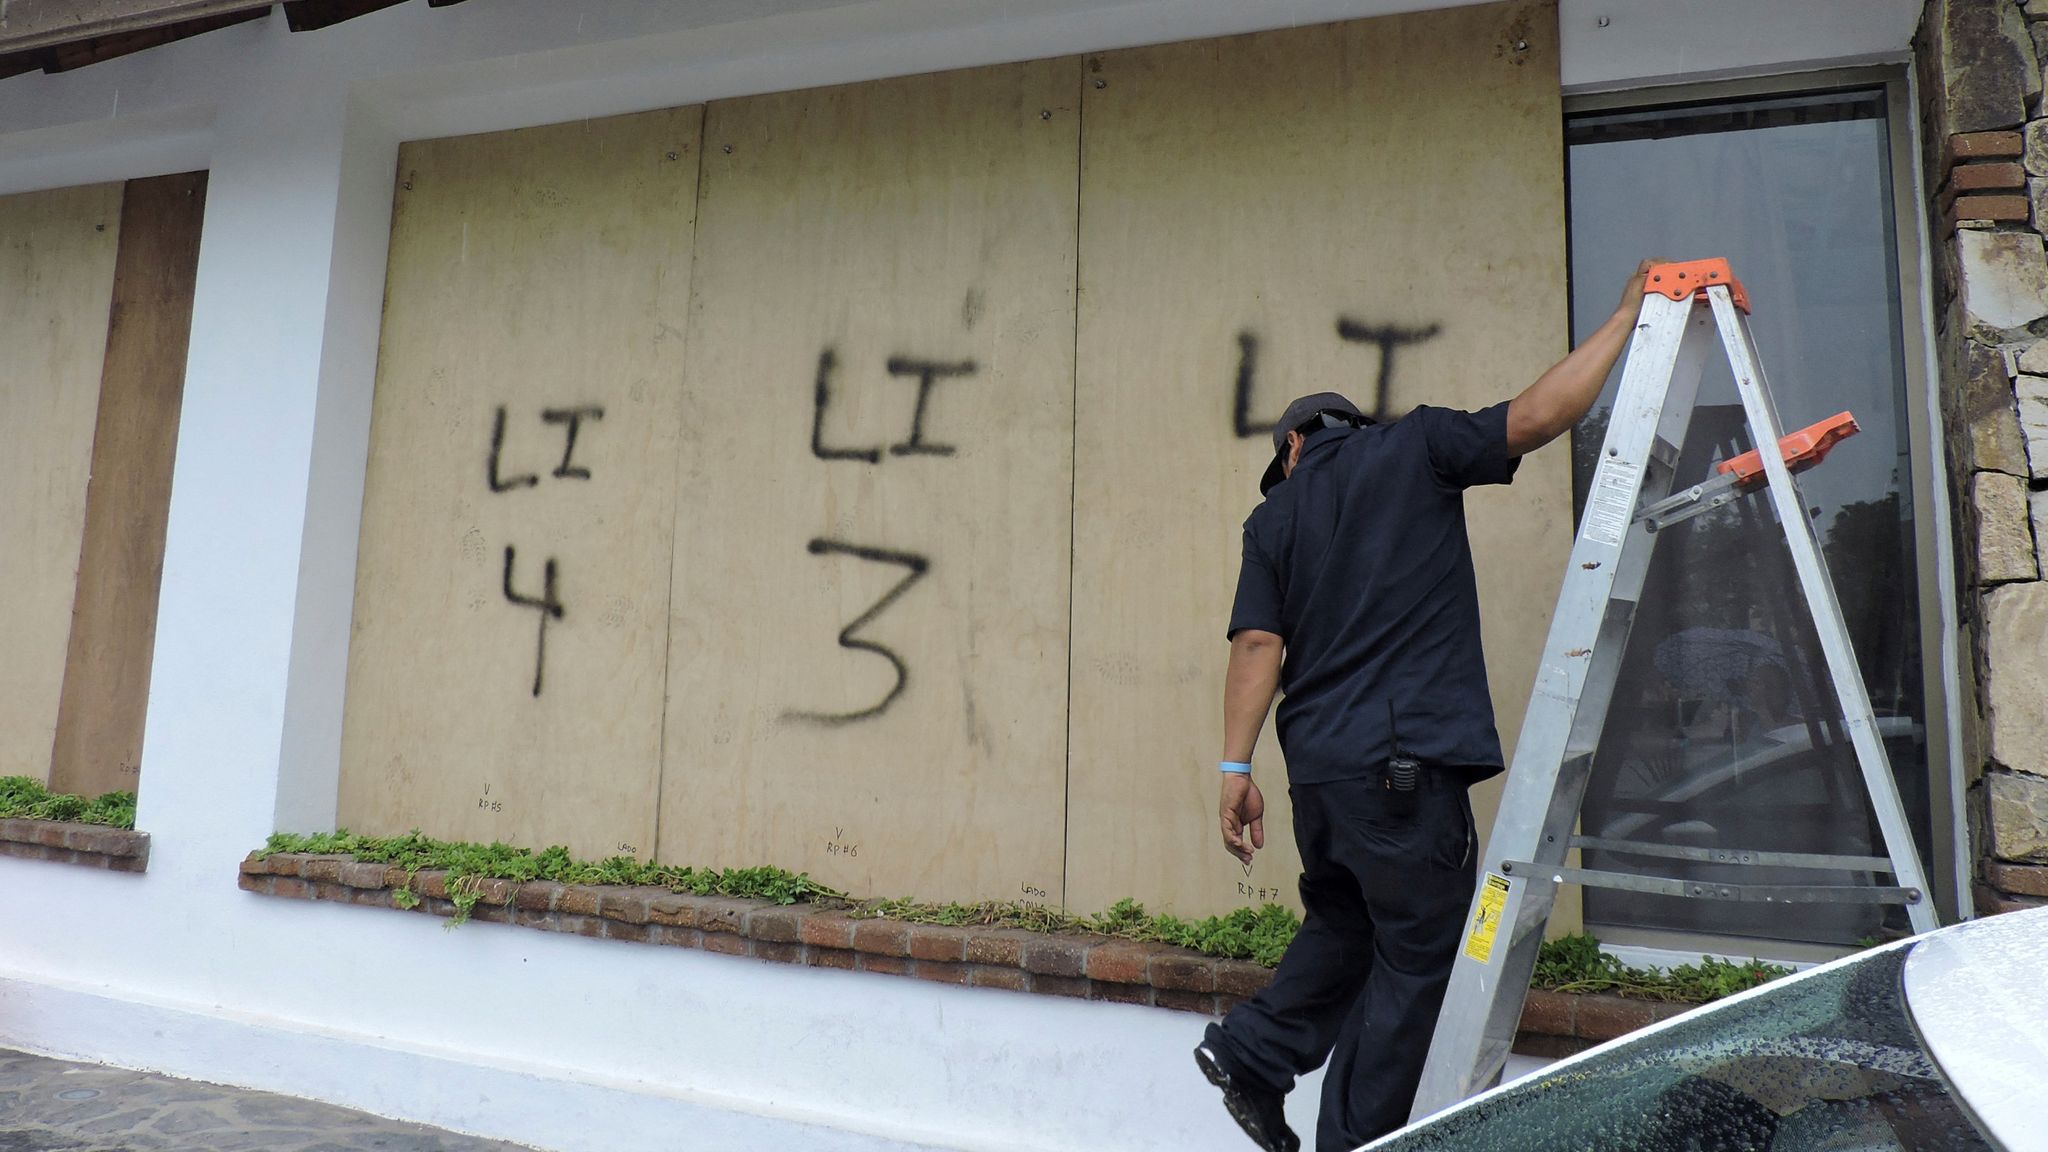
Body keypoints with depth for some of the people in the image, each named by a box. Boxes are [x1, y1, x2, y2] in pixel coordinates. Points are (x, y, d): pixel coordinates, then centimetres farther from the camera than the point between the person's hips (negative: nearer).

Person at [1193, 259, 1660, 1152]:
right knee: (1419, 955, 6)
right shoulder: (1414, 448, 5)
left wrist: (1236, 765, 0)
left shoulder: (1273, 516, 12)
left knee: (1344, 925, 27)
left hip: (1318, 766, 5)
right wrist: (1628, 316, 14)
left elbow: (1258, 644, 3)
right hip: (1408, 760, -5)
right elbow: (1535, 418, 1)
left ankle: (1253, 1052, 24)